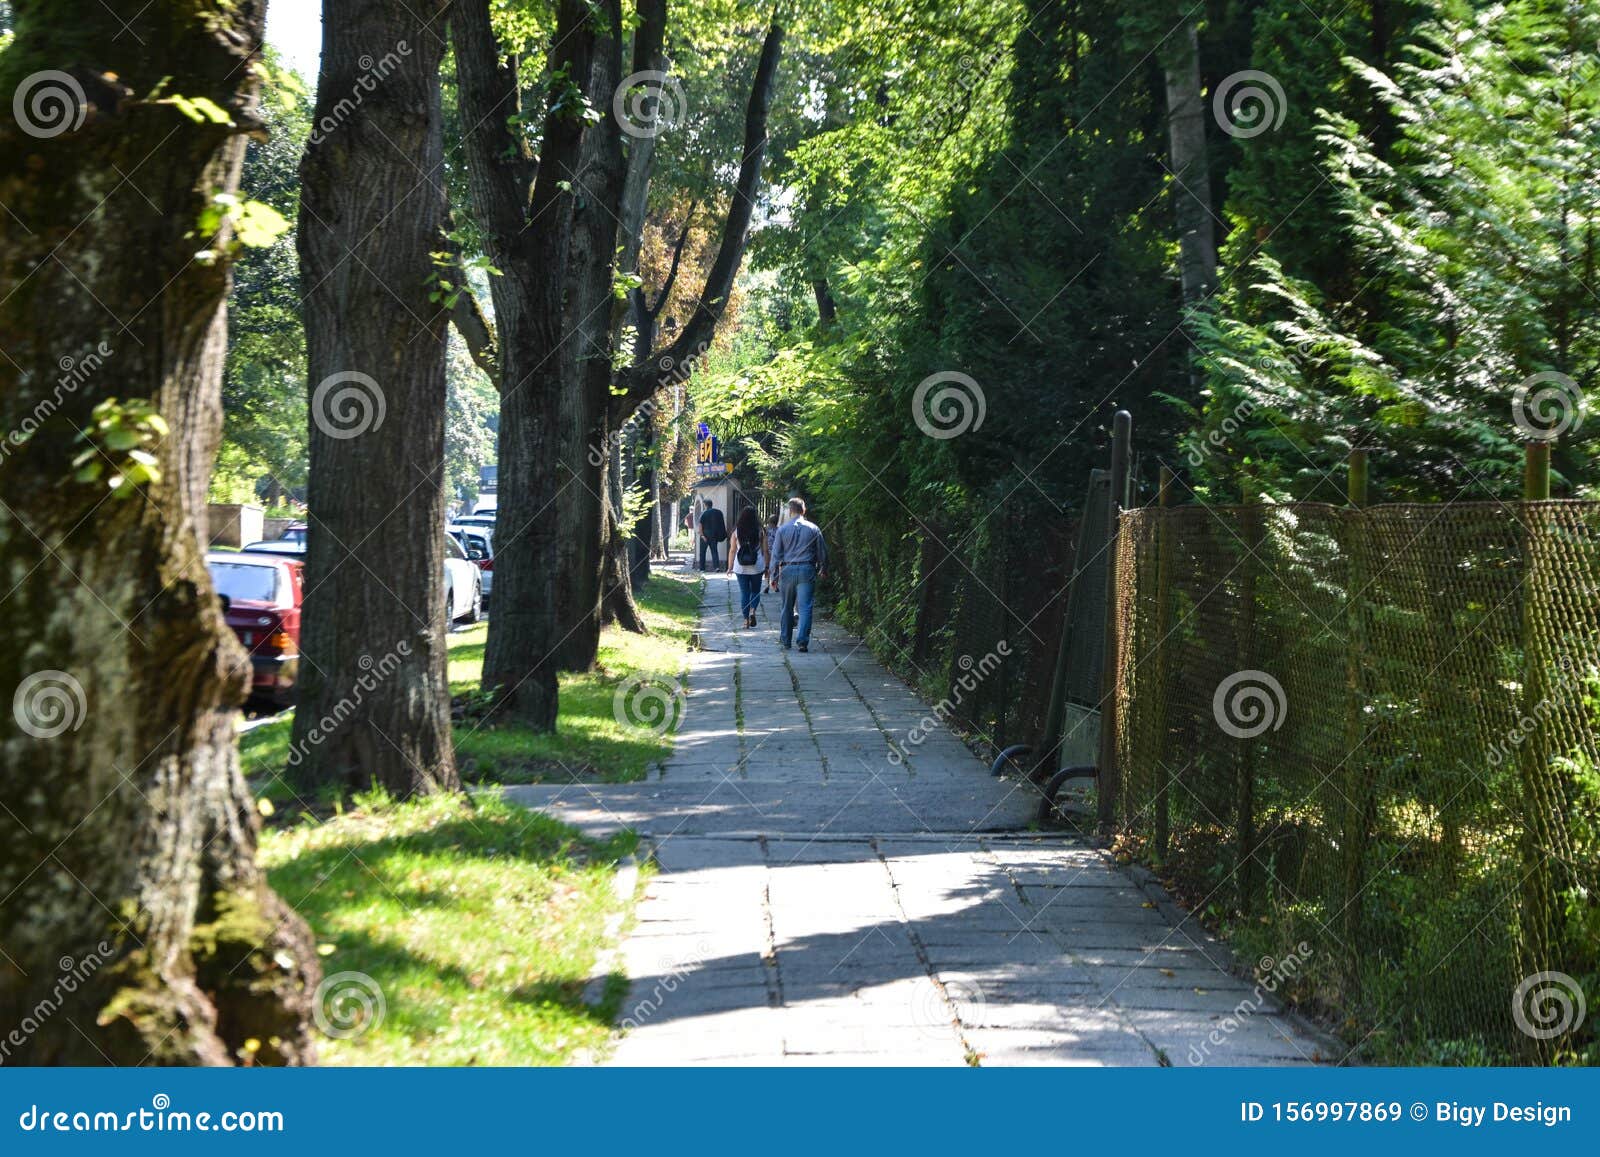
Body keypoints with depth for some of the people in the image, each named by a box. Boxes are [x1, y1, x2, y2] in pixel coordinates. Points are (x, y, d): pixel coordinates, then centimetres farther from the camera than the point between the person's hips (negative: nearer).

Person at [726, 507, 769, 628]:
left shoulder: (737, 532, -2)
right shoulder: (760, 531, -4)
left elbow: (732, 551, 0)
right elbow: (765, 551, -1)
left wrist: (730, 567, 9)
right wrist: (766, 567, 7)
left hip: (741, 567, 0)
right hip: (757, 567, 0)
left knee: (744, 592, 7)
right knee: (755, 591, 13)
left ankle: (746, 618, 6)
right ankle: (752, 610, -12)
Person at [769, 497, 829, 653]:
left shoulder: (782, 529, 1)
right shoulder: (813, 529, 1)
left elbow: (776, 554, 2)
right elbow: (822, 552, 9)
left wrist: (774, 575, 7)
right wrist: (823, 570, 24)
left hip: (787, 570, 1)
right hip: (807, 570, -1)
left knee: (787, 607, 13)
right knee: (805, 607, -3)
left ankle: (785, 640, 20)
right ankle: (802, 641, -13)